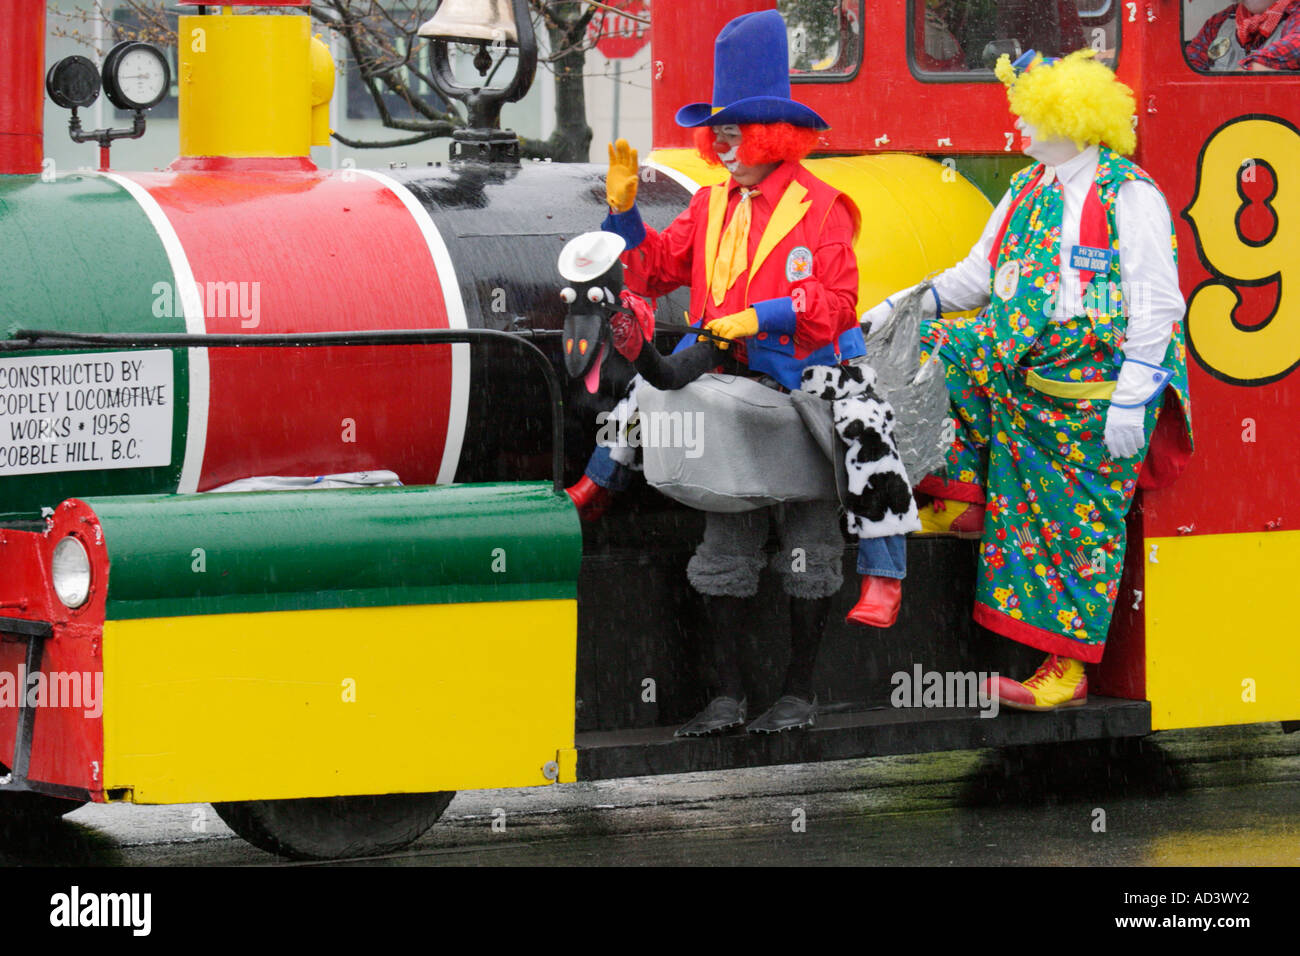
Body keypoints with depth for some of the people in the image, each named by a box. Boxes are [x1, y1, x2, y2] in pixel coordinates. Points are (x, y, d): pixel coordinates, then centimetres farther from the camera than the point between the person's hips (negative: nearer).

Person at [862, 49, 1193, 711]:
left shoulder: (1129, 195, -12)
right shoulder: (1026, 191, 12)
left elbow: (1156, 306, -15)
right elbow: (978, 275, 19)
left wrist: (1131, 401, -19)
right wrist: (905, 304, 5)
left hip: (1090, 384, -7)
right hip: (1015, 370, 7)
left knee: (1077, 527, -3)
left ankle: (1068, 671, 3)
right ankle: (958, 503, 1)